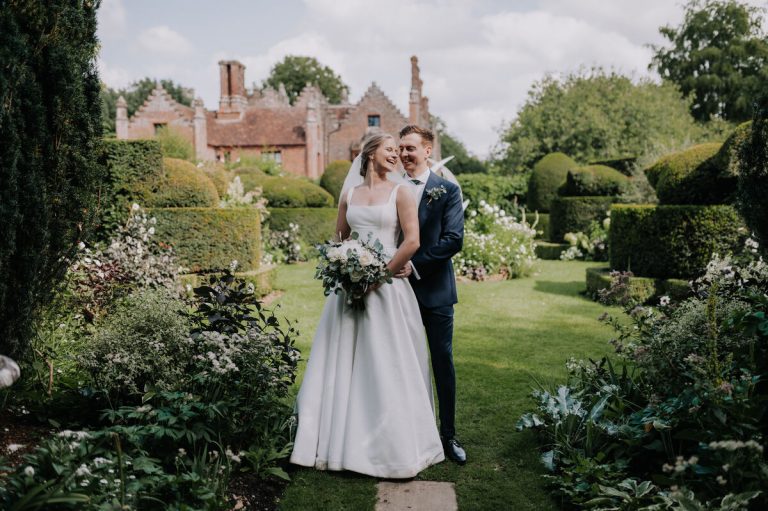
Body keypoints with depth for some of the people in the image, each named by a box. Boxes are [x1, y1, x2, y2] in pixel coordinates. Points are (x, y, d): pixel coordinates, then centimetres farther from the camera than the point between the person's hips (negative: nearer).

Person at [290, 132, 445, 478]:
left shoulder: (400, 193, 2)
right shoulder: (349, 196, 12)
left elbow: (412, 241, -8)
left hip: (388, 287, -3)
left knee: (388, 367, -1)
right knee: (343, 364, 7)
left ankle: (394, 446, 12)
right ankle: (340, 440, 18)